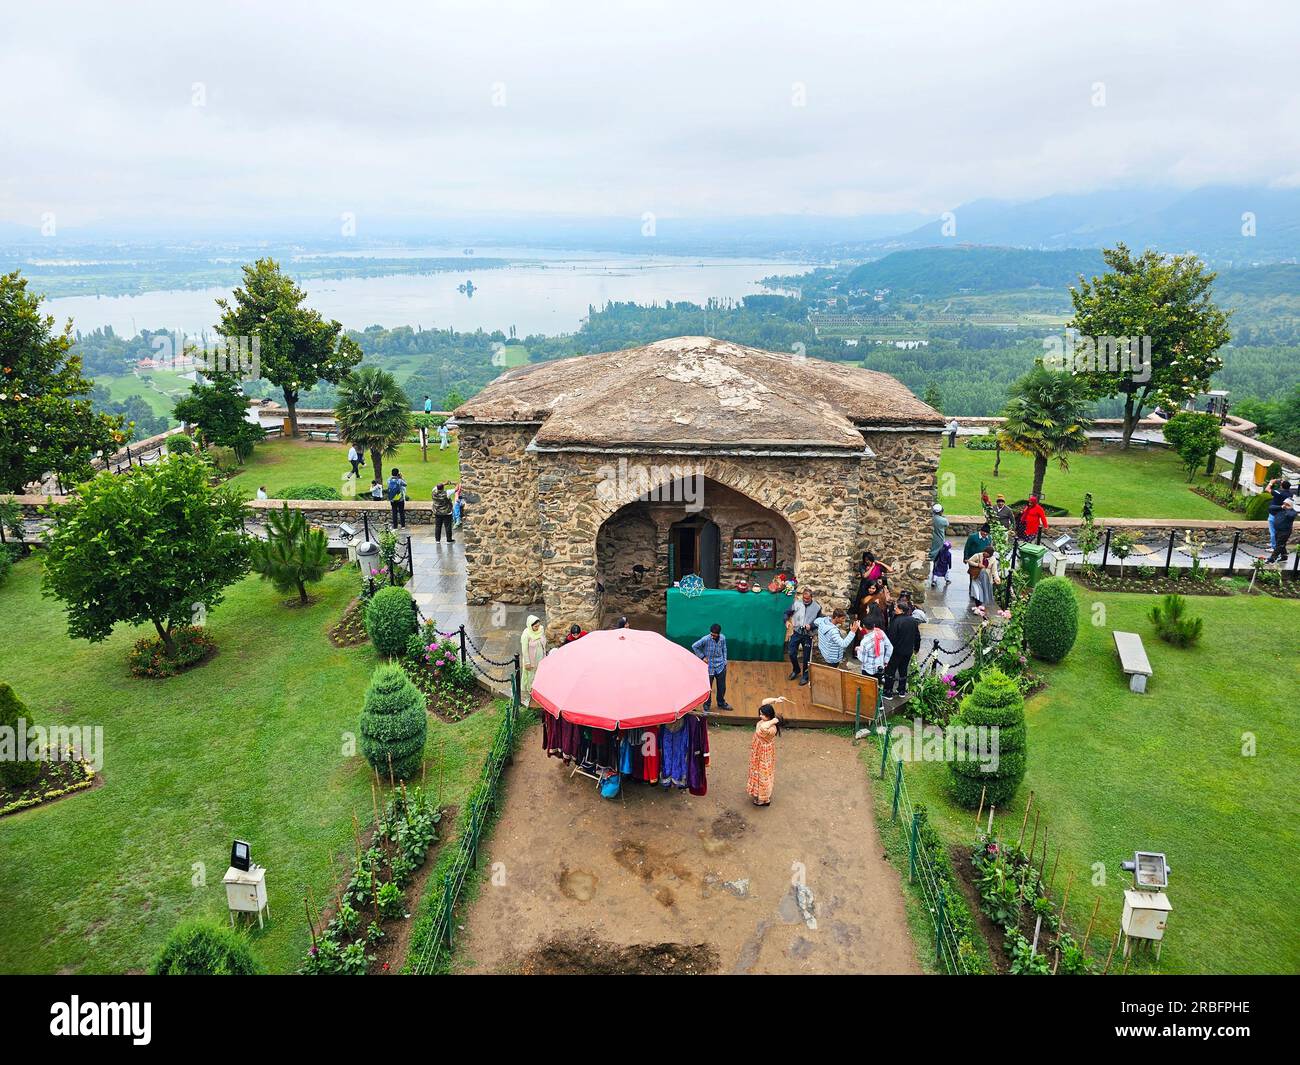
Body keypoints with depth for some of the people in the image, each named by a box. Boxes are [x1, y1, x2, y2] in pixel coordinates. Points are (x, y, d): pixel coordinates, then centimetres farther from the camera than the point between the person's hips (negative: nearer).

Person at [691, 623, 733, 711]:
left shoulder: (722, 638, -7)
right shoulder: (706, 639, -20)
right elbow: (694, 646, -11)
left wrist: (725, 662, 9)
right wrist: (702, 657, -11)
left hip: (720, 667, 3)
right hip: (709, 667, -3)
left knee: (722, 687, 16)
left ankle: (721, 703, 40)